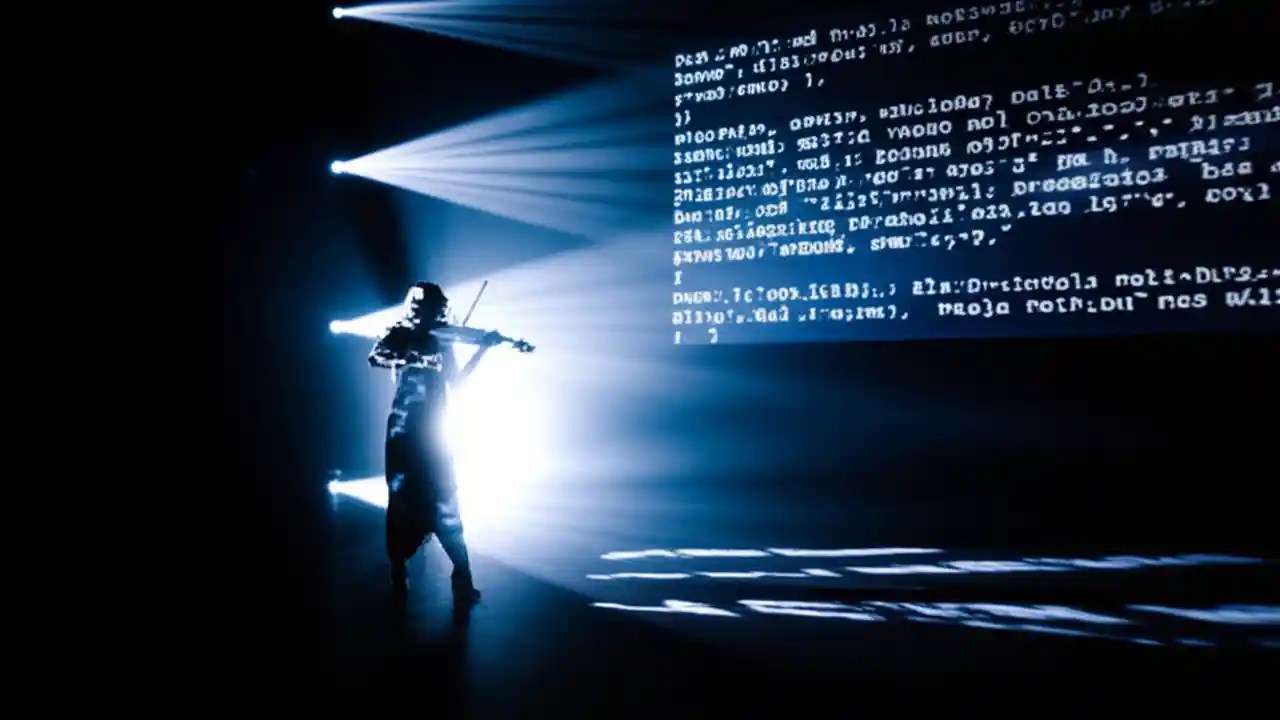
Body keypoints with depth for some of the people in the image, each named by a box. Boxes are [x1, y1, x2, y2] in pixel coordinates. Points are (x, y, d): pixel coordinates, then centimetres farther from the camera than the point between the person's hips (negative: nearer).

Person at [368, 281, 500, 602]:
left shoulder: (442, 343, 9)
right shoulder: (398, 337, 1)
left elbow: (457, 381, 5)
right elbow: (375, 358, -18)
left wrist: (482, 349, -4)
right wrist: (414, 356, -31)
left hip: (433, 433, 2)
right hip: (404, 431, -2)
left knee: (444, 503, -2)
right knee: (402, 500, 3)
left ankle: (462, 576, 2)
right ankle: (398, 570, 16)